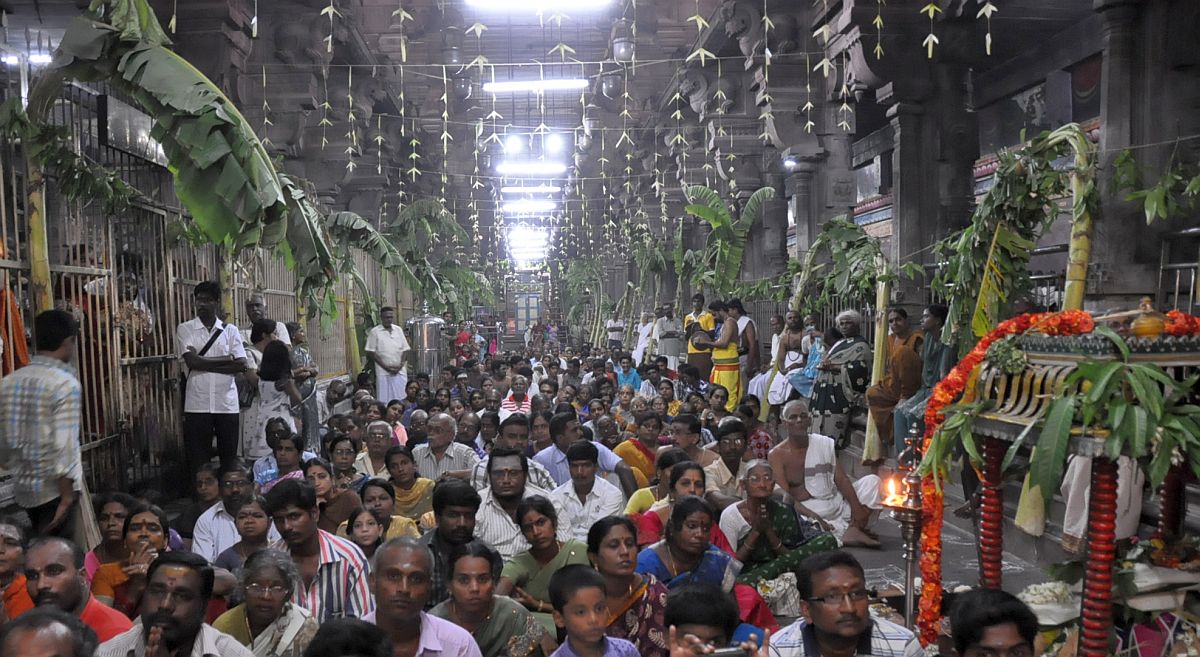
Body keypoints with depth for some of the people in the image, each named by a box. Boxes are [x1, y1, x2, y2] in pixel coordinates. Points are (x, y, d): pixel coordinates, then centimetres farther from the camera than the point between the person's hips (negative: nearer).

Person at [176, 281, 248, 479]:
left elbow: (241, 365, -4)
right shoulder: (185, 329, 4)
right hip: (197, 405, -1)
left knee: (229, 458, 6)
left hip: (227, 404, 1)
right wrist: (226, 359, -7)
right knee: (198, 461, 2)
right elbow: (192, 362, -10)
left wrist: (204, 363, -9)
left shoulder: (230, 330, 7)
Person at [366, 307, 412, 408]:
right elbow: (370, 352, -3)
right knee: (384, 399, -3)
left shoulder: (398, 330, 11)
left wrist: (400, 365, -4)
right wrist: (385, 367, -9)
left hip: (399, 371, 3)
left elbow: (404, 349, 12)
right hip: (383, 372, -3)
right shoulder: (375, 332, 0)